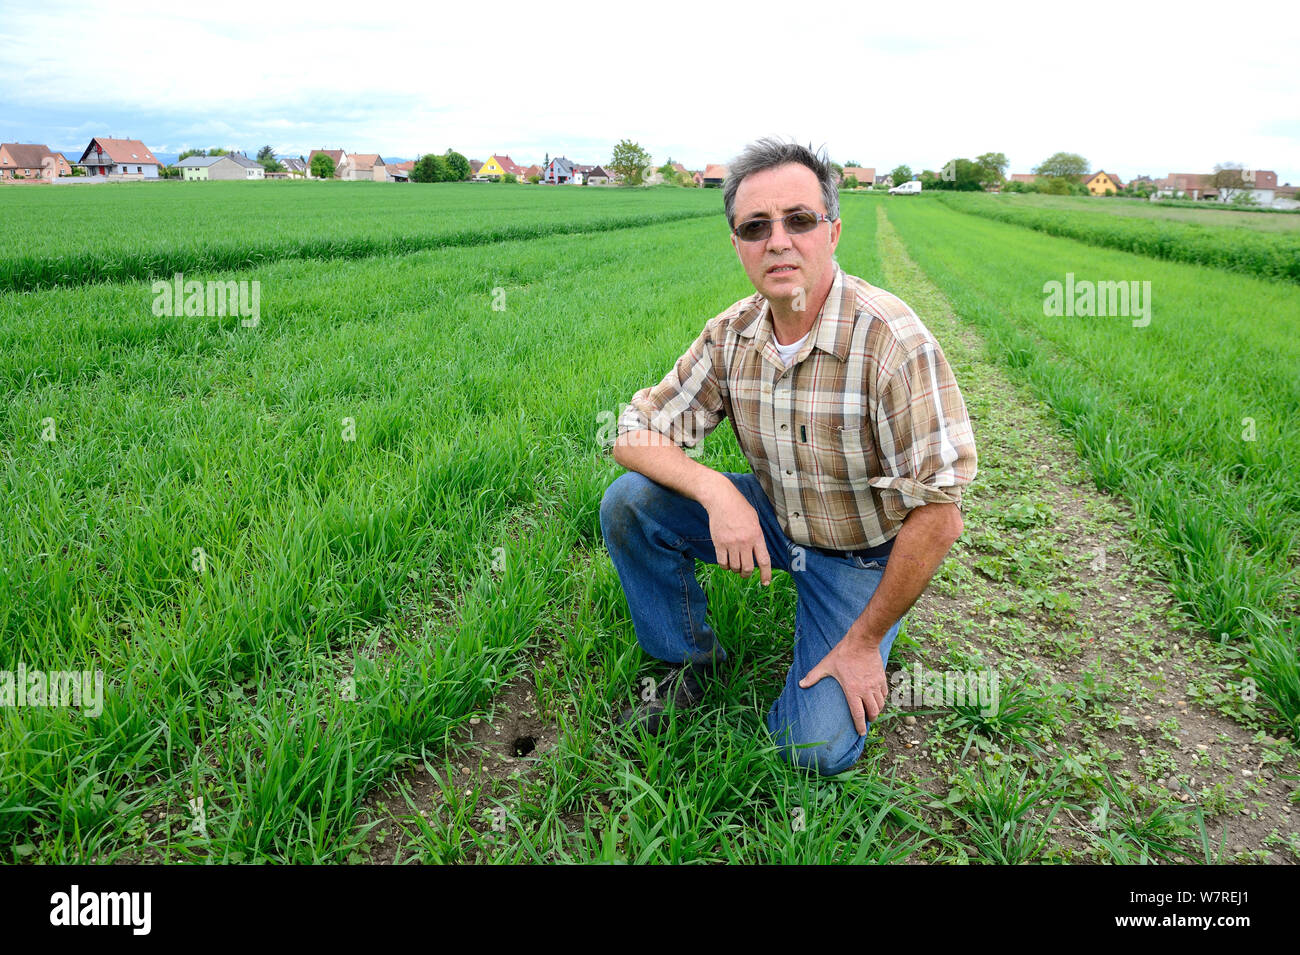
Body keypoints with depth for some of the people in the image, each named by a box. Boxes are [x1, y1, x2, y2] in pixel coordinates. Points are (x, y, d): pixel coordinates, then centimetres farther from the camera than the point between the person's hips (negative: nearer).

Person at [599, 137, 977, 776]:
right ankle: (692, 659, 7)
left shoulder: (890, 339, -28)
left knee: (818, 751, -17)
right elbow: (635, 434, -8)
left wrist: (865, 641, -18)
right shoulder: (731, 334, -10)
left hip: (862, 554, -4)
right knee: (627, 502, -15)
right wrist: (715, 489, -28)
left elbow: (937, 515, -26)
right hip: (771, 519, 4)